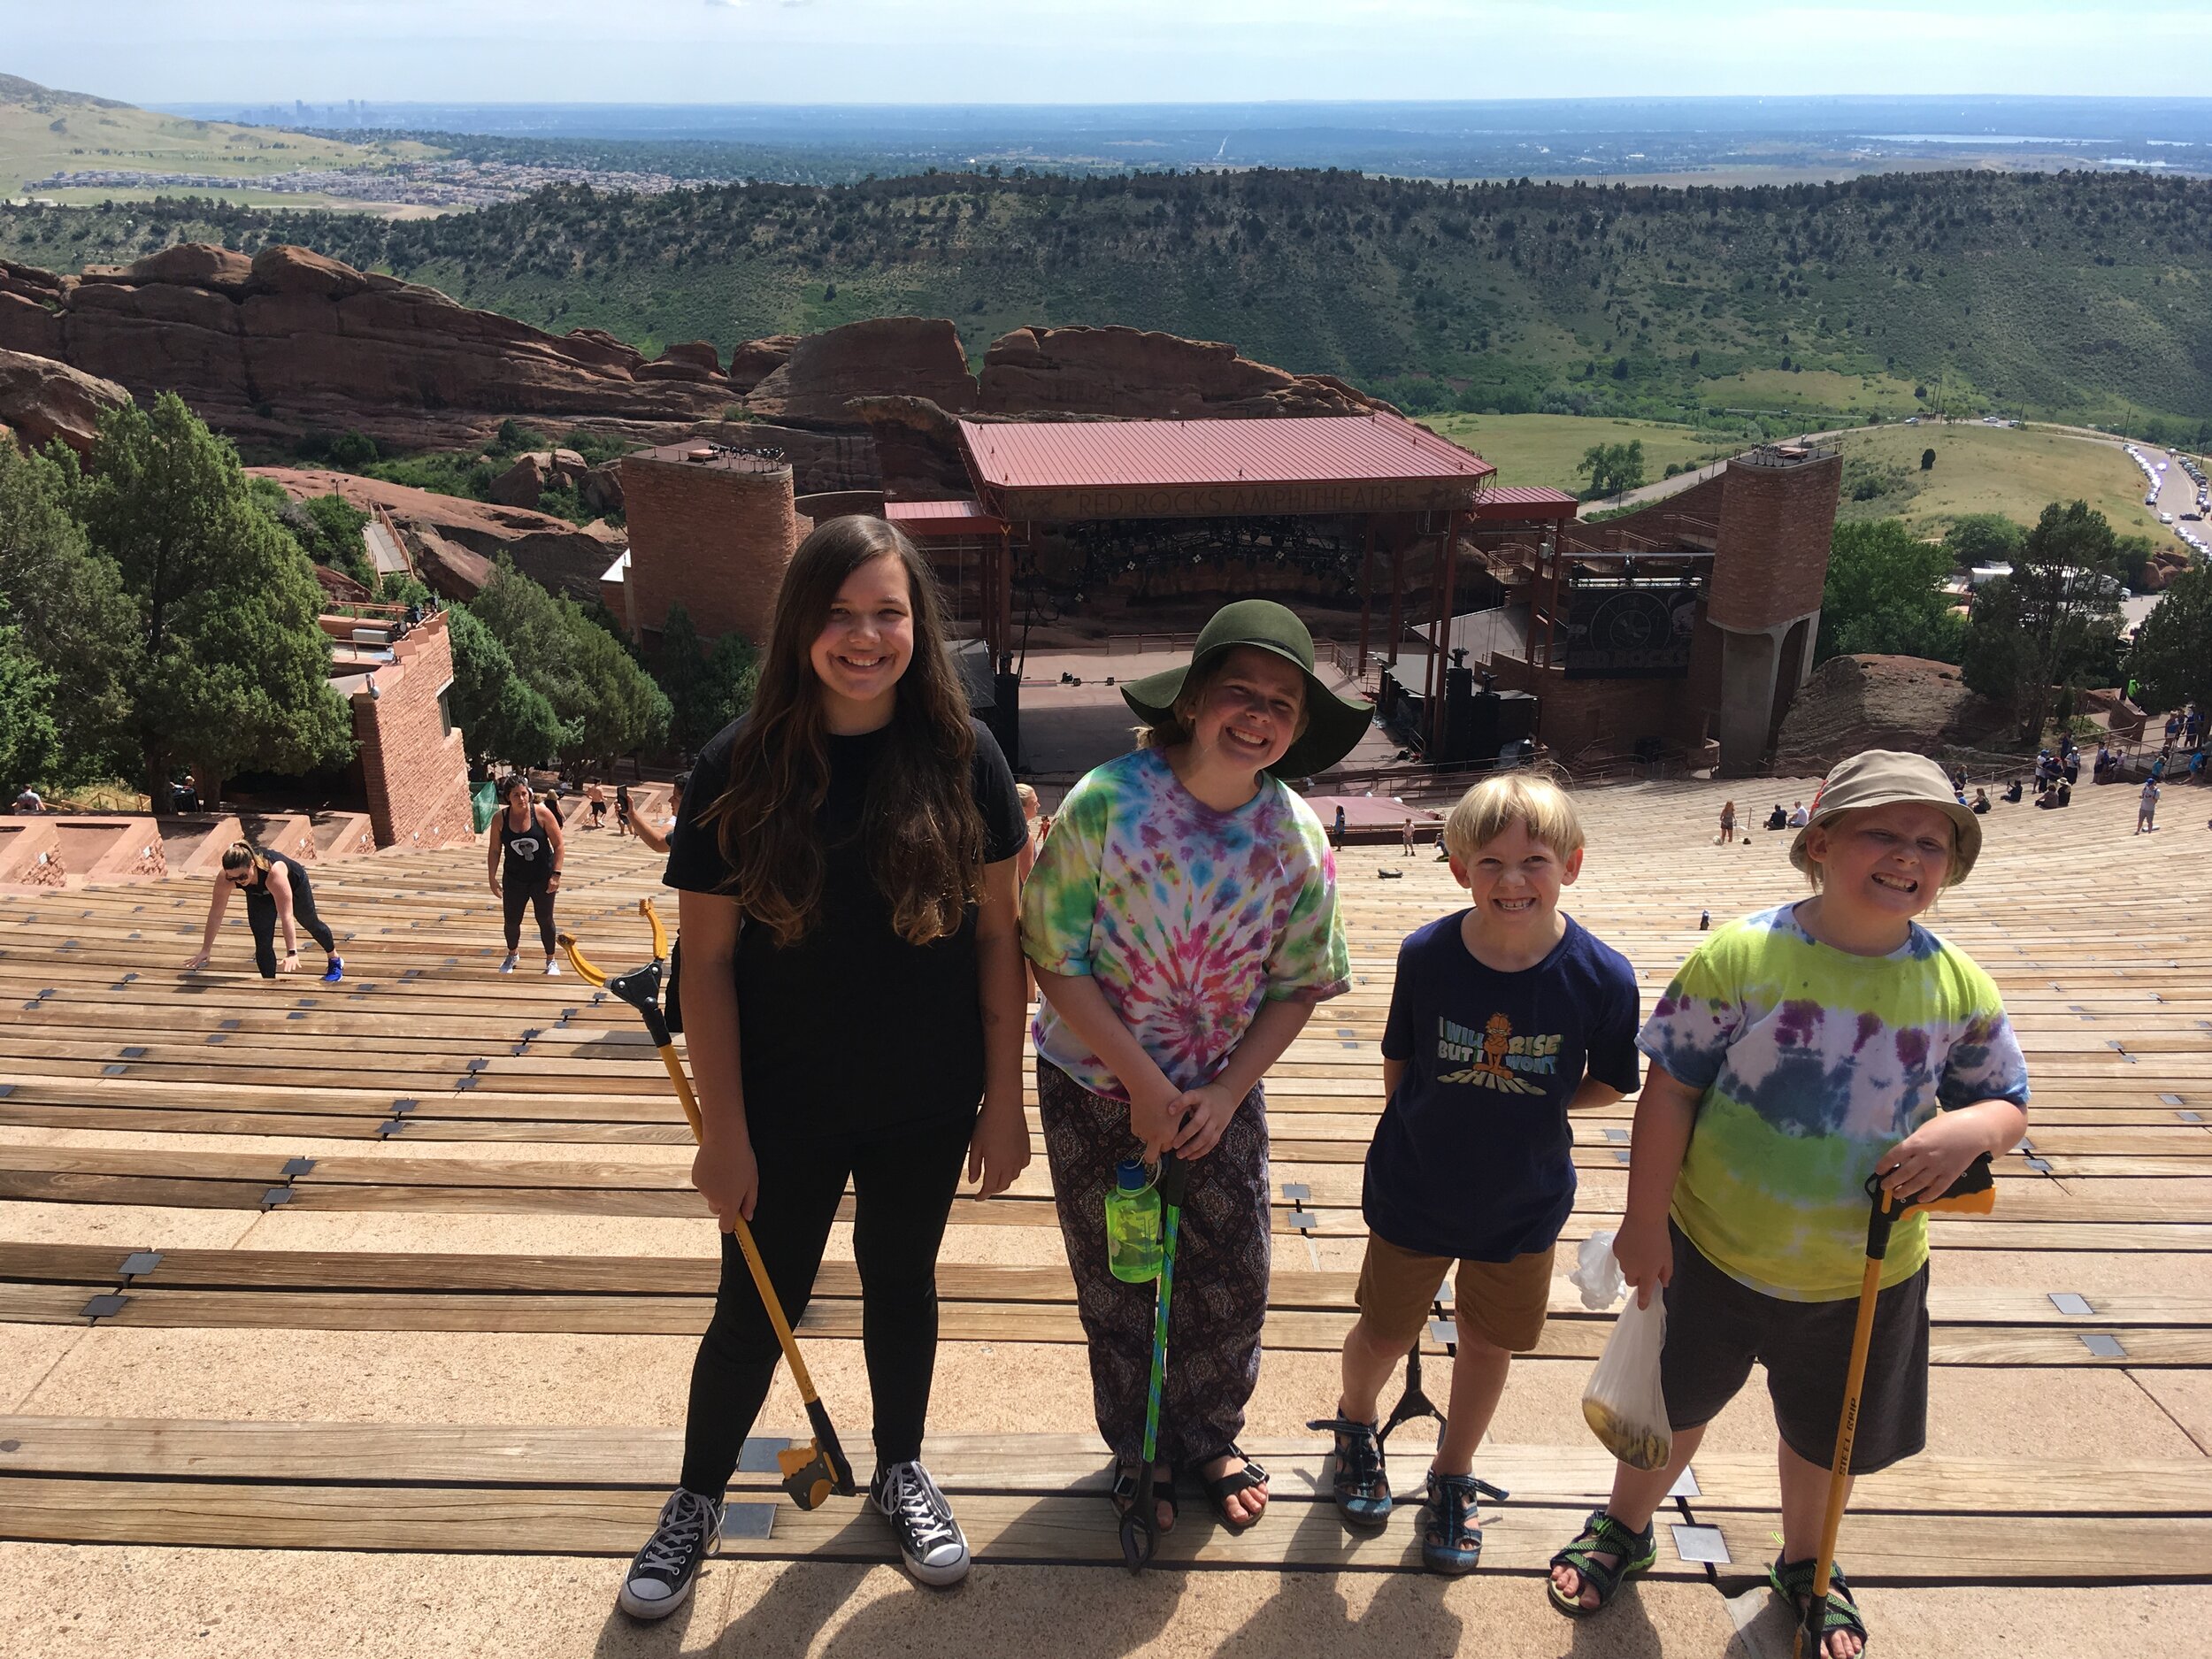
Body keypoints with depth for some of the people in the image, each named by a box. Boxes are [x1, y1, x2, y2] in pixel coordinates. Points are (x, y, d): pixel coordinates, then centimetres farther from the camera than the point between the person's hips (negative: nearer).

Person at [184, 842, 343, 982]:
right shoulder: (224, 878, -38)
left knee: (310, 923, 22)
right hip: (260, 894, 3)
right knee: (262, 943, -9)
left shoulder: (274, 871, -51)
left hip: (294, 883, -3)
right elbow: (215, 914, -27)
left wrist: (292, 953, -55)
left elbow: (287, 916, -51)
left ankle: (335, 961, 49)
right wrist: (205, 951, -22)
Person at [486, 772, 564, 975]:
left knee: (545, 921, 10)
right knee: (511, 921, 13)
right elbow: (494, 850, 0)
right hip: (514, 880, 2)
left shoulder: (542, 813, -16)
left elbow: (559, 845, -11)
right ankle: (513, 955, 42)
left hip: (542, 879, -2)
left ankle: (551, 960, 31)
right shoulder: (500, 819, -11)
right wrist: (492, 878, 0)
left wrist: (556, 874, -15)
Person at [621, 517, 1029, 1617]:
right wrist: (724, 1132, -9)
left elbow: (998, 936, -5)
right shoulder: (741, 768, -15)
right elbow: (706, 959, -10)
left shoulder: (962, 758, -12)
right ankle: (698, 1499, 41)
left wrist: (1004, 1100, -4)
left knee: (900, 1283, 21)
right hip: (786, 1108, -1)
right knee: (755, 1310, 15)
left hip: (926, 1105, 1)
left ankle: (900, 1469, 46)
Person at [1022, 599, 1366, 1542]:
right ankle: (1139, 1453, 40)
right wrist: (1144, 1084, -19)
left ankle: (1210, 1439, 41)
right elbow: (1056, 959, -18)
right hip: (1095, 1087, -2)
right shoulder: (1107, 802, -22)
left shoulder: (1296, 838, -12)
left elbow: (1297, 987, -4)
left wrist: (1224, 1093, -13)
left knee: (1232, 1288, 12)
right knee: (1115, 1290, 13)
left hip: (1222, 1093, 2)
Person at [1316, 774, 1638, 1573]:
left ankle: (1453, 1479, 45)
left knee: (1489, 1342, 19)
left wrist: (1520, 1112, -13)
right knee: (1384, 1334, 17)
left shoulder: (1601, 976, -21)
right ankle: (1355, 1425, 51)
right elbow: (1398, 1061, -3)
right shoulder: (1426, 954, -20)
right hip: (1414, 1188, 0)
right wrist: (1422, 1129, -1)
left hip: (1525, 1201, 0)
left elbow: (1607, 1086, -6)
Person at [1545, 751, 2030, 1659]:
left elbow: (2008, 1103, 2)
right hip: (1712, 1253, -2)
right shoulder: (1740, 955, -19)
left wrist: (1970, 1129, -22)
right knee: (1676, 1405, 21)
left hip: (1864, 1278, 3)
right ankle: (1624, 1530, 50)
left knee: (1827, 1434, 25)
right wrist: (1647, 1220, -12)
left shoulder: (1961, 988, -10)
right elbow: (1670, 1088, -14)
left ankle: (1806, 1567, 55)